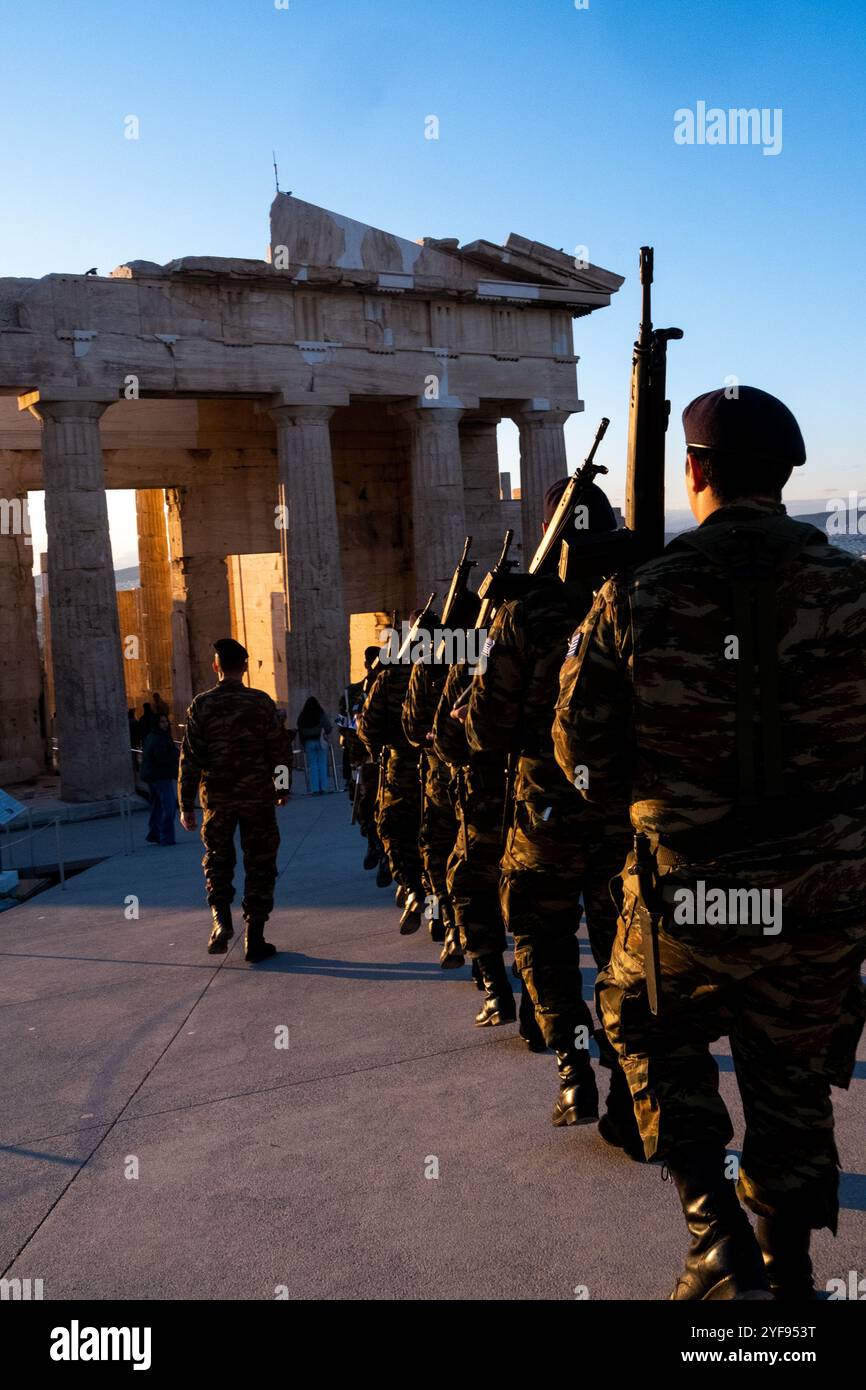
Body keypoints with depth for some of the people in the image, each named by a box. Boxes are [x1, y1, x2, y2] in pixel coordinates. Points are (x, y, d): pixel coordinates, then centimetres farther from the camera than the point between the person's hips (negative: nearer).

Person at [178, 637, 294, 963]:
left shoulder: (201, 704, -3)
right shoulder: (261, 702, -4)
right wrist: (282, 788, 16)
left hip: (217, 798, 1)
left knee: (217, 860, 19)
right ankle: (254, 940, 7)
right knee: (259, 864, 8)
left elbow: (190, 758, -4)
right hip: (258, 796, -1)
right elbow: (280, 749, 1)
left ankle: (221, 918, -2)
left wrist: (186, 805, 2)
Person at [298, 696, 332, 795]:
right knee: (322, 764, 4)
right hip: (320, 742, -1)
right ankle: (322, 788, 3)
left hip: (308, 742, 1)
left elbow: (300, 731, 3)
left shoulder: (302, 716, 2)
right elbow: (328, 728, -9)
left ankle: (315, 789, 3)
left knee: (312, 765, 5)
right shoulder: (321, 715, -4)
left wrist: (303, 745, 9)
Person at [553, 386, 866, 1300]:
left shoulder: (636, 599, -11)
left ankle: (718, 1236, 18)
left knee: (649, 1028, 25)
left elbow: (580, 750, -4)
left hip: (686, 888, -2)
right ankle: (786, 1273, 37)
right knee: (791, 1085, 20)